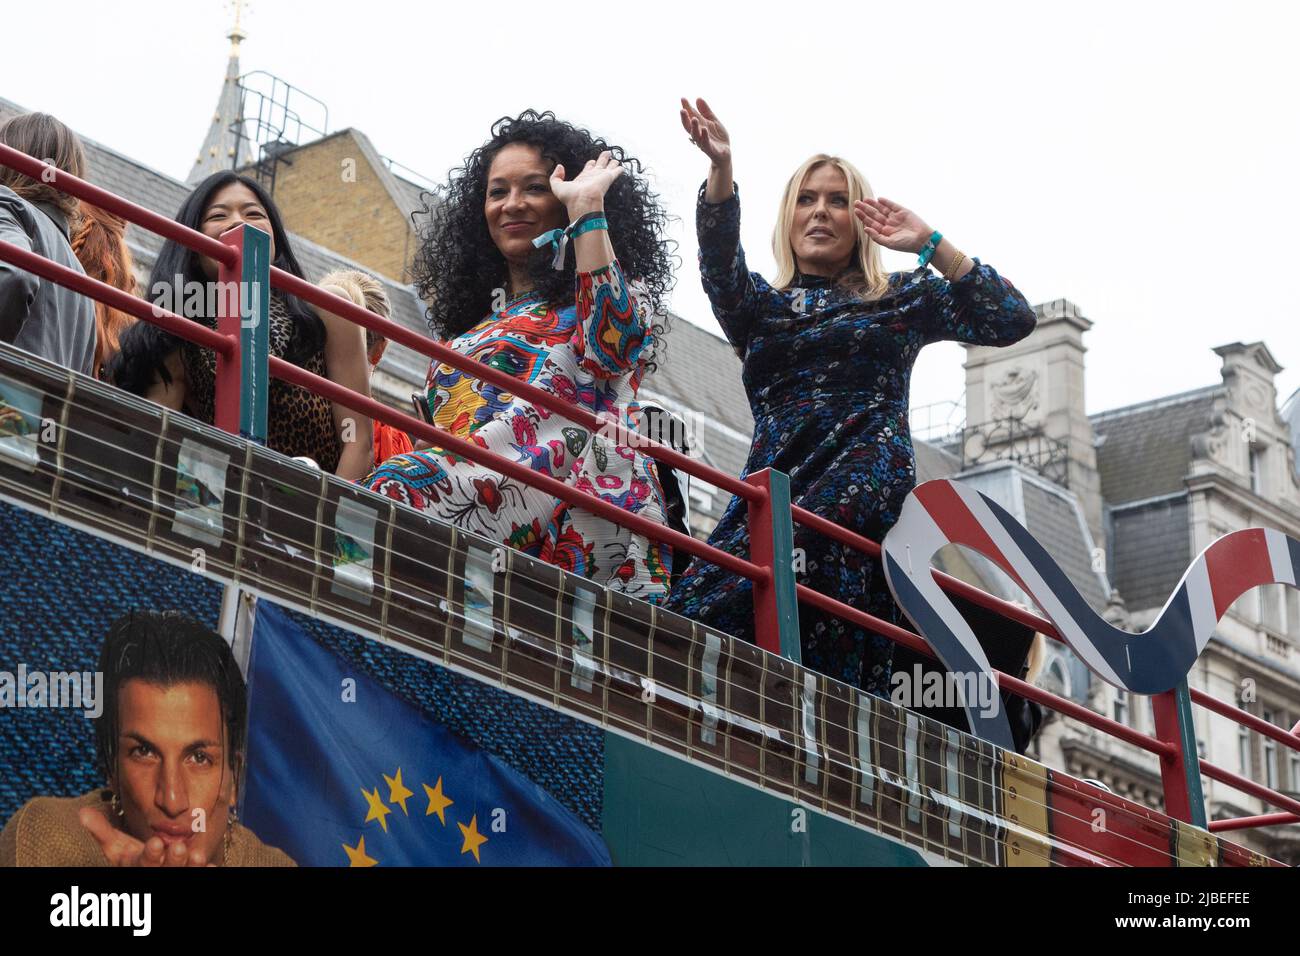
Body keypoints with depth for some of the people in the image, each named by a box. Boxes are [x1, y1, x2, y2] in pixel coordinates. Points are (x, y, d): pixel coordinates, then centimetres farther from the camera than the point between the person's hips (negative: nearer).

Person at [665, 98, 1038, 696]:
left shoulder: (901, 299, 20)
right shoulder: (762, 307, 24)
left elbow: (1011, 320, 8)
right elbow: (721, 269, 0)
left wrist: (931, 245, 4)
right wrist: (720, 170, -16)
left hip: (867, 490, -3)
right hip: (777, 486, 3)